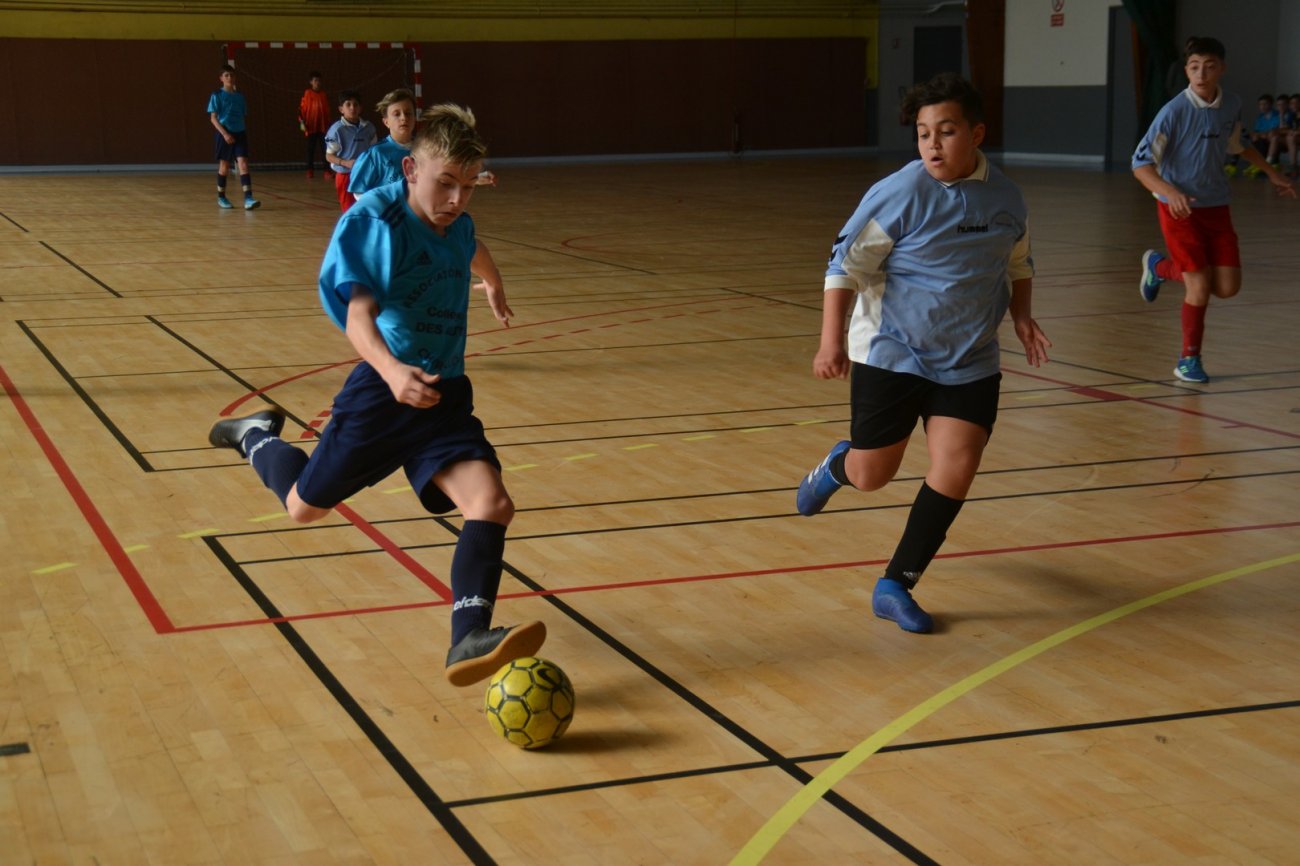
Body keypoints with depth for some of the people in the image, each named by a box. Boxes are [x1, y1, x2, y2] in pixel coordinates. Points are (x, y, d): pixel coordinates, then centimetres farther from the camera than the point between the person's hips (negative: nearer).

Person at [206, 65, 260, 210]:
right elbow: (213, 118, -8)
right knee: (224, 166, 7)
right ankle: (221, 197, 23)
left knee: (243, 164, -11)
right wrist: (225, 133, -19)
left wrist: (242, 131, 13)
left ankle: (248, 198, -21)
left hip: (240, 134, 3)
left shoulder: (239, 96, 10)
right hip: (224, 134, -3)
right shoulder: (217, 95, -3)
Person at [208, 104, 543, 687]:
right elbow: (358, 316, -30)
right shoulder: (377, 222, -17)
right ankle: (257, 436, 48)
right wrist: (392, 370, -50)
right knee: (305, 506, 16)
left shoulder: (457, 226, 5)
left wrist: (495, 288, 54)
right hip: (383, 392, -4)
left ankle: (469, 642, -28)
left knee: (492, 502, -22)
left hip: (444, 397, 5)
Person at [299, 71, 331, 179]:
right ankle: (310, 170, 8)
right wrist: (302, 122, -10)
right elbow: (302, 108, -2)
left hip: (323, 126, 2)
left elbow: (328, 110, 11)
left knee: (324, 148, -1)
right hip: (311, 127, -2)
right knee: (310, 149, 3)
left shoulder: (324, 95, 5)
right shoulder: (307, 94, -2)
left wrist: (328, 124, 12)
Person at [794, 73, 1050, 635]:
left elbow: (1017, 265, 20)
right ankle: (839, 464, 44)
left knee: (956, 468, -11)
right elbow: (845, 264, -10)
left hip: (969, 362, 3)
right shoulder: (899, 194, -14)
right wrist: (832, 340, -18)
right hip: (891, 356, -3)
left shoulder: (1006, 199, 1)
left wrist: (1021, 316, 4)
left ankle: (895, 586, 3)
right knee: (871, 476, 4)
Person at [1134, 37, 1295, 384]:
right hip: (1179, 209, -5)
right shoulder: (1174, 111, -18)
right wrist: (1171, 192, -36)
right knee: (1200, 287, -11)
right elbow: (1141, 163, -20)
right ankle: (1189, 360, 11)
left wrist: (1272, 173, 24)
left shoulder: (1232, 106, 0)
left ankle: (1160, 265, 27)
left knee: (1227, 287, 1)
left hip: (1216, 206, 5)